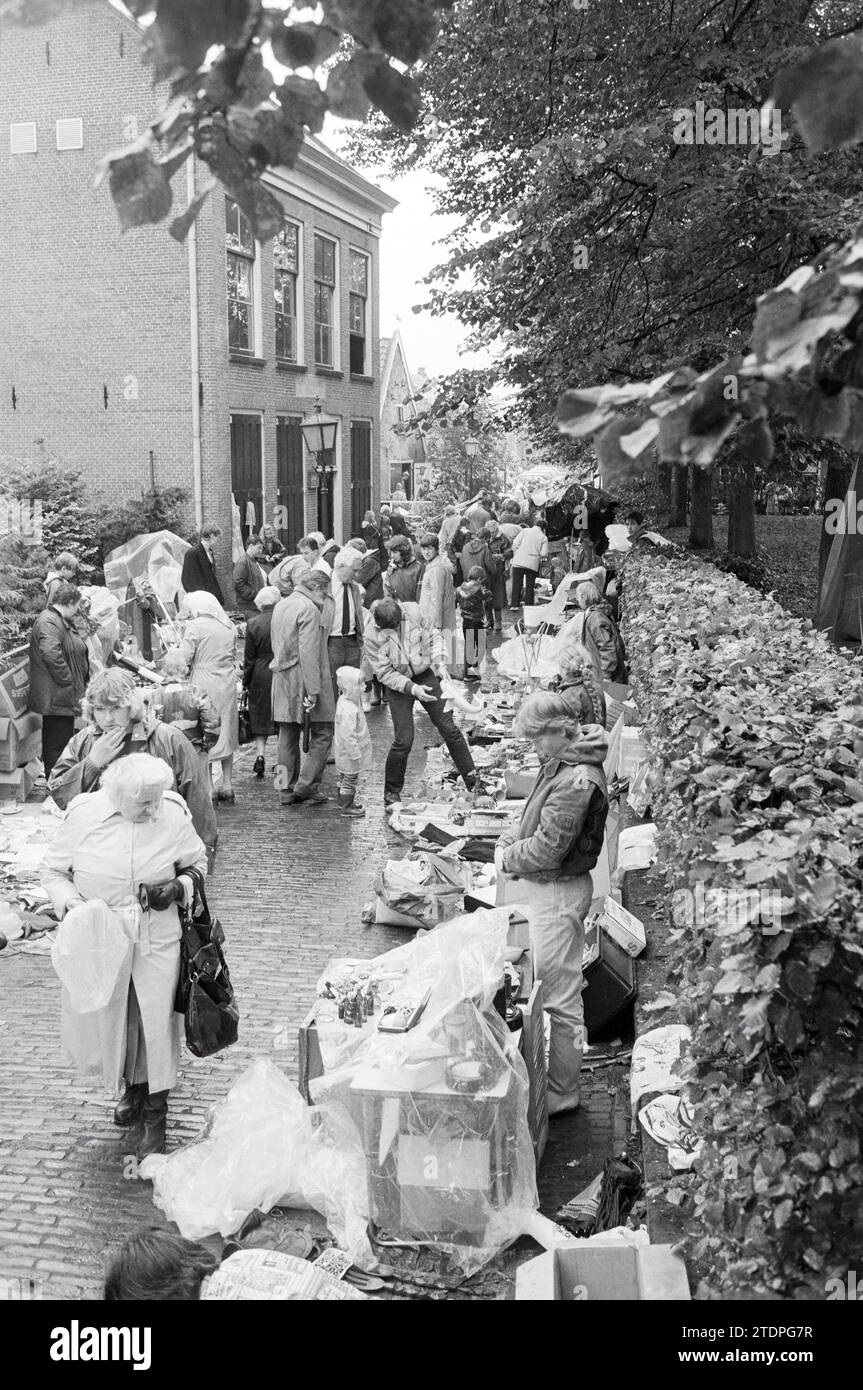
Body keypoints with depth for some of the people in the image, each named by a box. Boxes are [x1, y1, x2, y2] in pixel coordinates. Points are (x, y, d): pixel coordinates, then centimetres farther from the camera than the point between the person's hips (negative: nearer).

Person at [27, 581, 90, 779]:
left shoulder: (63, 622, 18)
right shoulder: (48, 622, -16)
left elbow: (75, 654, 28)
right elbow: (52, 655, -29)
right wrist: (69, 682, -21)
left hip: (66, 698, 11)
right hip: (57, 698, -11)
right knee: (57, 746, -5)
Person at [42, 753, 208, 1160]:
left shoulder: (173, 814, -11)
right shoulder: (84, 814, -13)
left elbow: (197, 863, 6)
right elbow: (53, 870, 1)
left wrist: (179, 888, -13)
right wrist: (70, 902, -17)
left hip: (156, 942, -1)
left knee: (155, 1024, 2)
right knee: (108, 1020, 15)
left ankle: (155, 1118, 18)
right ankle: (131, 1087, 44)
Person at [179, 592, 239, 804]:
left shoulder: (196, 627, -11)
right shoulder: (229, 626, 8)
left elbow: (183, 658, -15)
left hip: (204, 684, -6)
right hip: (227, 684, 6)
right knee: (226, 734, 14)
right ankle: (227, 785, 17)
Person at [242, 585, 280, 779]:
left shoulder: (253, 624, -8)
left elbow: (249, 658, -4)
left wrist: (245, 682, 6)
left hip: (261, 677, -1)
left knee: (260, 719, 12)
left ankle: (260, 754, -3)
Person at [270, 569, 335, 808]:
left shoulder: (280, 605, 16)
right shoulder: (309, 609, -13)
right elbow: (308, 652, -20)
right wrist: (313, 690, -21)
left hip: (282, 678, 9)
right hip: (303, 679, -9)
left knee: (288, 735, 12)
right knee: (322, 734, 0)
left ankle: (287, 790, 14)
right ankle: (307, 785, -4)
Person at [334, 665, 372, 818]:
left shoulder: (343, 700, 2)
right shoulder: (348, 710, -31)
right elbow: (348, 736, -30)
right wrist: (355, 755, -23)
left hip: (345, 753, 10)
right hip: (349, 753, -10)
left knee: (344, 778, 23)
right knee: (350, 778, 4)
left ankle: (344, 801, 37)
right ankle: (346, 807, 15)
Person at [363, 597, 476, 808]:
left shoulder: (412, 611, -15)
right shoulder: (372, 636, -21)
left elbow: (434, 637, 1)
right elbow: (385, 673, -16)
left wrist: (439, 662, -12)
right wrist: (412, 688, -25)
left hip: (426, 676, 3)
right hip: (398, 685, -3)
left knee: (448, 728, 4)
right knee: (403, 740, -8)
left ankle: (471, 777, 18)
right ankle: (391, 792, 10)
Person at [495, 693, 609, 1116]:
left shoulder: (577, 781, -26)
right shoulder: (561, 764, 7)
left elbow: (549, 847, -26)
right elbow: (534, 817, 17)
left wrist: (508, 859, -10)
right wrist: (507, 841, 2)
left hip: (559, 892, -10)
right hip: (547, 888, 10)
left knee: (558, 994, 0)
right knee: (548, 983, 20)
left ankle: (562, 1093, 12)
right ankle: (557, 1076, 34)